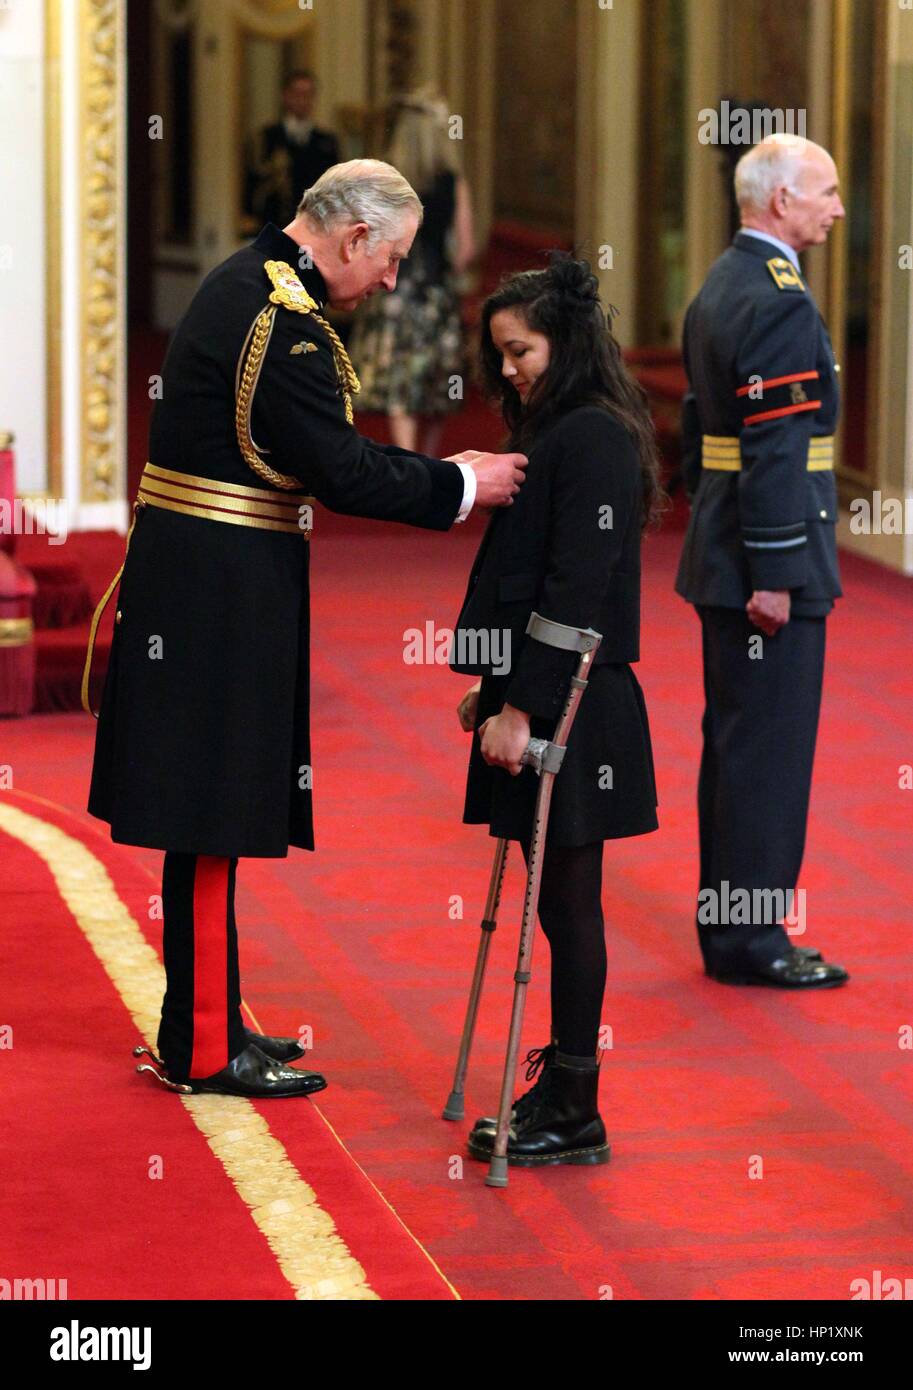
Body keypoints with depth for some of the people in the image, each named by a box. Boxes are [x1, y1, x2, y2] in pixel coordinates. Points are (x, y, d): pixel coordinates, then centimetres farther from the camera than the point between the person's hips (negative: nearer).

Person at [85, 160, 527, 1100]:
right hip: (221, 590, -10)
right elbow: (344, 474, -19)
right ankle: (204, 1049, 3)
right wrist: (462, 484, -10)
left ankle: (205, 1021, 23)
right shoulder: (284, 322, -19)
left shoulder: (243, 283, 14)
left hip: (195, 581, 10)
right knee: (210, 818, -4)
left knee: (209, 813, 15)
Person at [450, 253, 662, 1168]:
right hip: (535, 700, 9)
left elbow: (576, 591, -20)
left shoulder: (594, 439, -15)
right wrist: (490, 687, 16)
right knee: (557, 901, 12)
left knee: (566, 900, -3)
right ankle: (560, 1090, 17)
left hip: (572, 713, -9)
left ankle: (573, 1116, 3)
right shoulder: (553, 434, 16)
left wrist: (524, 707, -20)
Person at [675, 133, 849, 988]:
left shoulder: (716, 290, 14)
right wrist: (773, 574, -21)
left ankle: (726, 924, 21)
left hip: (719, 556, 10)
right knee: (770, 744, -4)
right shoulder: (780, 300, -17)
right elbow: (775, 446, -21)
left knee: (733, 740, 14)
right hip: (771, 559, -10)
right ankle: (754, 935, 1)